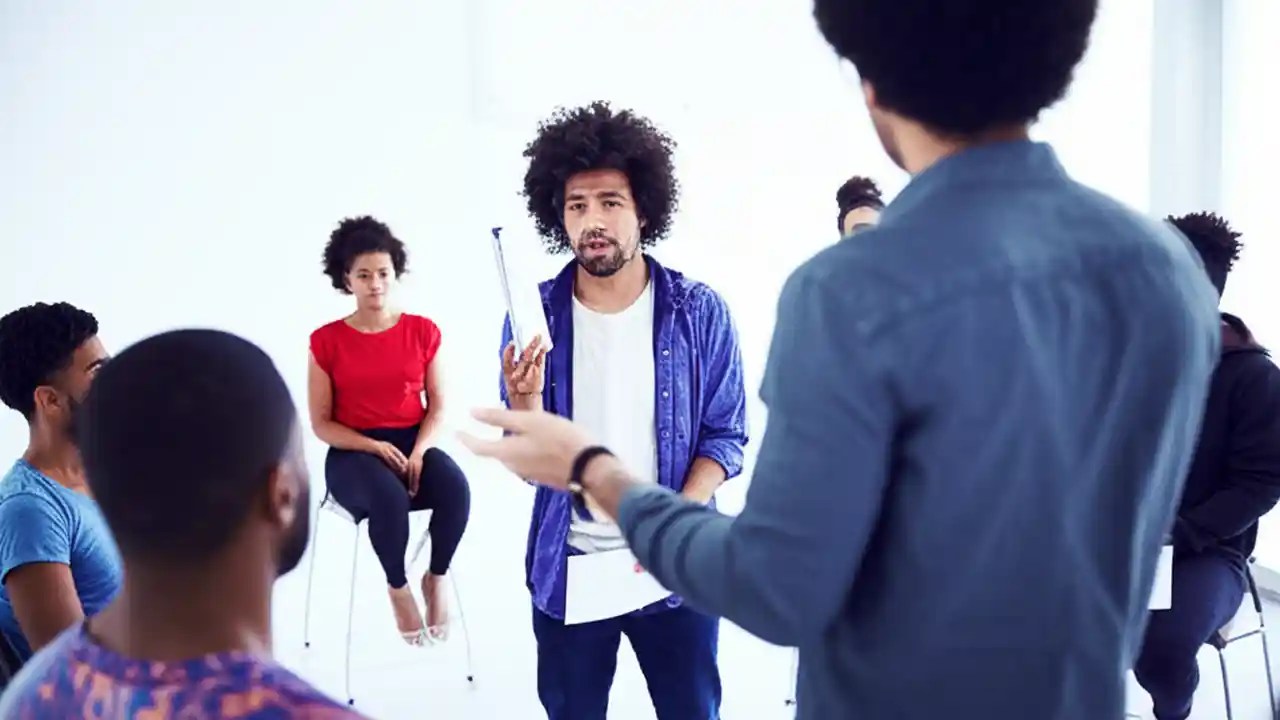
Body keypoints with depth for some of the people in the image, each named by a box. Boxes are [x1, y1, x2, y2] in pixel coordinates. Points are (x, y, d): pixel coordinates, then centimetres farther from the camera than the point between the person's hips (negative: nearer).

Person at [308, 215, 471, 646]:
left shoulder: (423, 331, 4)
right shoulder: (327, 341, -2)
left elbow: (438, 406, 4)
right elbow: (321, 423, -1)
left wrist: (420, 450, -15)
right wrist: (374, 447, -17)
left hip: (415, 443, 2)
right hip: (353, 452, -2)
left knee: (455, 488, -31)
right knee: (390, 497, -36)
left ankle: (437, 577, -6)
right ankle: (398, 588, -10)